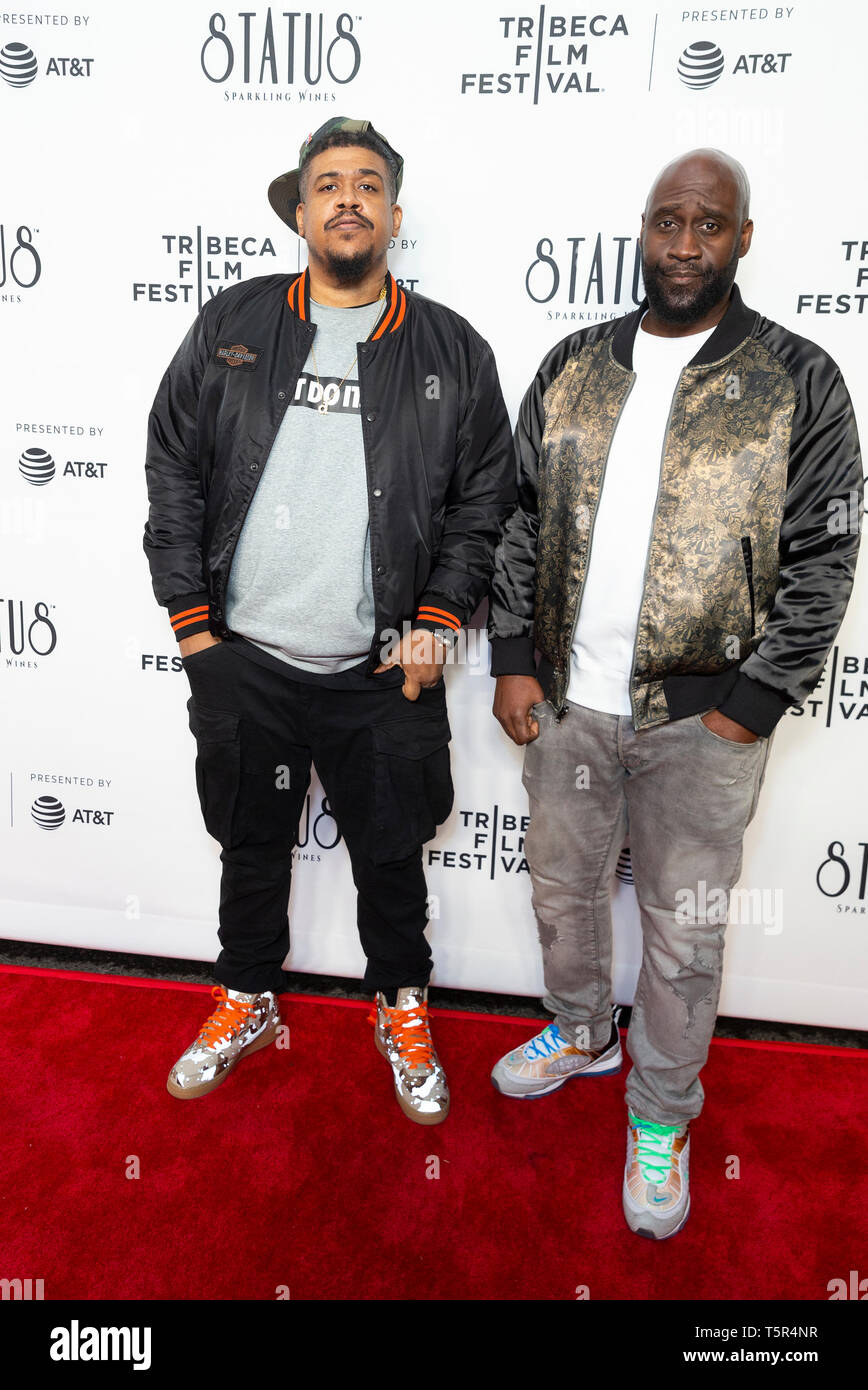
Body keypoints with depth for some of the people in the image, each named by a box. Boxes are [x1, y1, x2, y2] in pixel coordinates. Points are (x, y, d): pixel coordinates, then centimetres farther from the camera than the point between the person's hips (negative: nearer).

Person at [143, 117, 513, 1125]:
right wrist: (192, 619, -1)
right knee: (252, 845, 18)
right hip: (243, 663, 1)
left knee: (390, 853, 13)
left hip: (383, 673, -1)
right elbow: (173, 475, 4)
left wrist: (438, 622, -4)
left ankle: (402, 1012, 37)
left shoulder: (452, 351, 3)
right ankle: (247, 1003, 41)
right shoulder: (229, 328, 4)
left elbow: (484, 498, 5)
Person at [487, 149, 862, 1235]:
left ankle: (659, 1119, 33)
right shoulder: (573, 368, 6)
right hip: (567, 701, 4)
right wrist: (514, 659, 1)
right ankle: (581, 1034, 48)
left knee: (682, 935, 9)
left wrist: (754, 701, -10)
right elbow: (522, 521, 8)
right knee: (561, 887, 20)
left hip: (702, 719, -3)